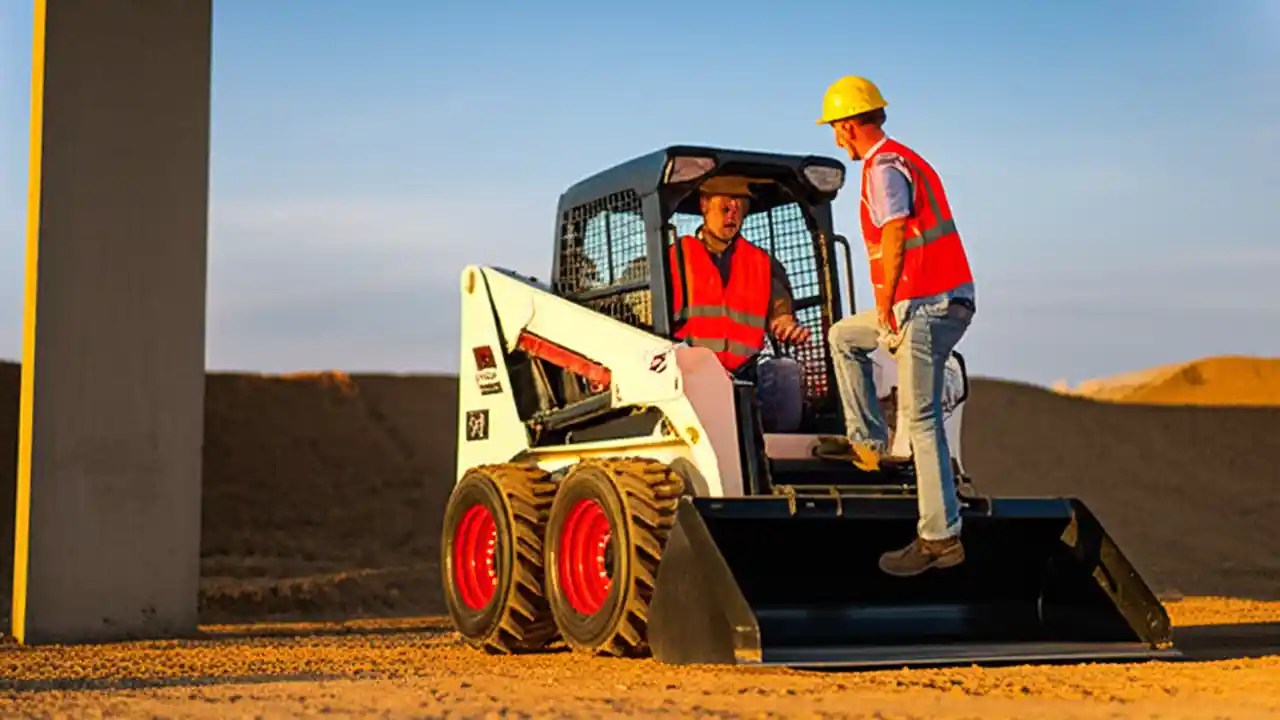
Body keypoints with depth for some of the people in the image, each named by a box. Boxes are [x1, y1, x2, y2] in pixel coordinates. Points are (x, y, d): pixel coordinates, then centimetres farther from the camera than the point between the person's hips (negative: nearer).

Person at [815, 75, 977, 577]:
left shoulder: (884, 167, -12)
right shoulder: (906, 159, 20)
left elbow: (894, 235, -24)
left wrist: (885, 306, -15)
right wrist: (890, 306, 20)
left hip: (927, 306, -10)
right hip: (943, 301, 10)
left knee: (921, 420, -8)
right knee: (842, 337, 25)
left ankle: (940, 538, -7)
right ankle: (870, 442, 23)